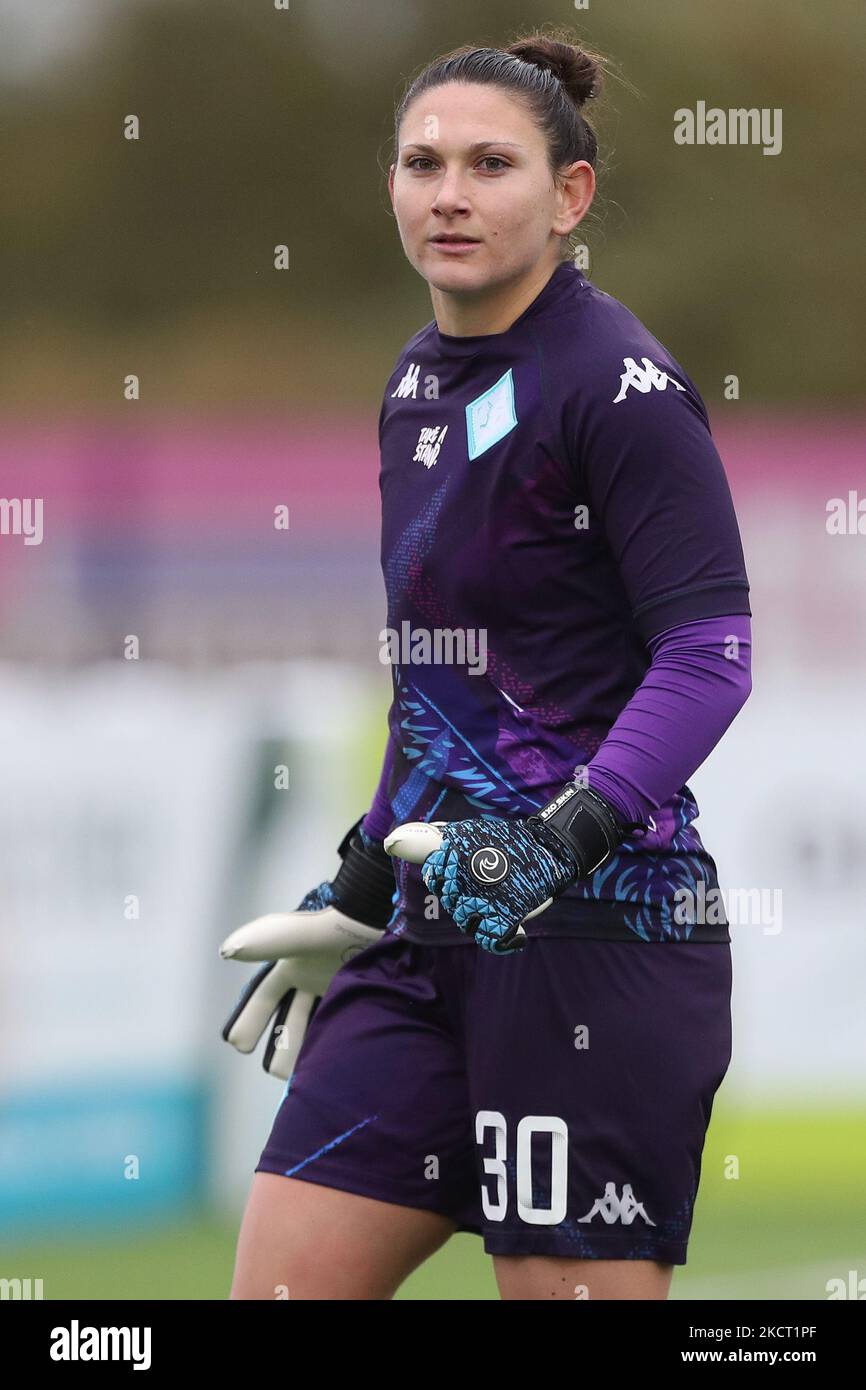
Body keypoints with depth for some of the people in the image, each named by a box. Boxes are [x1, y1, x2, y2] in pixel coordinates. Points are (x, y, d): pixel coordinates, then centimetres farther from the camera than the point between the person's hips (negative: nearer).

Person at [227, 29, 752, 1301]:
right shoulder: (417, 385, 14)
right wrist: (364, 881, 26)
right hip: (435, 919, 8)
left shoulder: (617, 381, -11)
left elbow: (710, 654, -16)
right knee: (278, 1286, 2)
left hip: (595, 923, -8)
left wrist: (565, 838, -27)